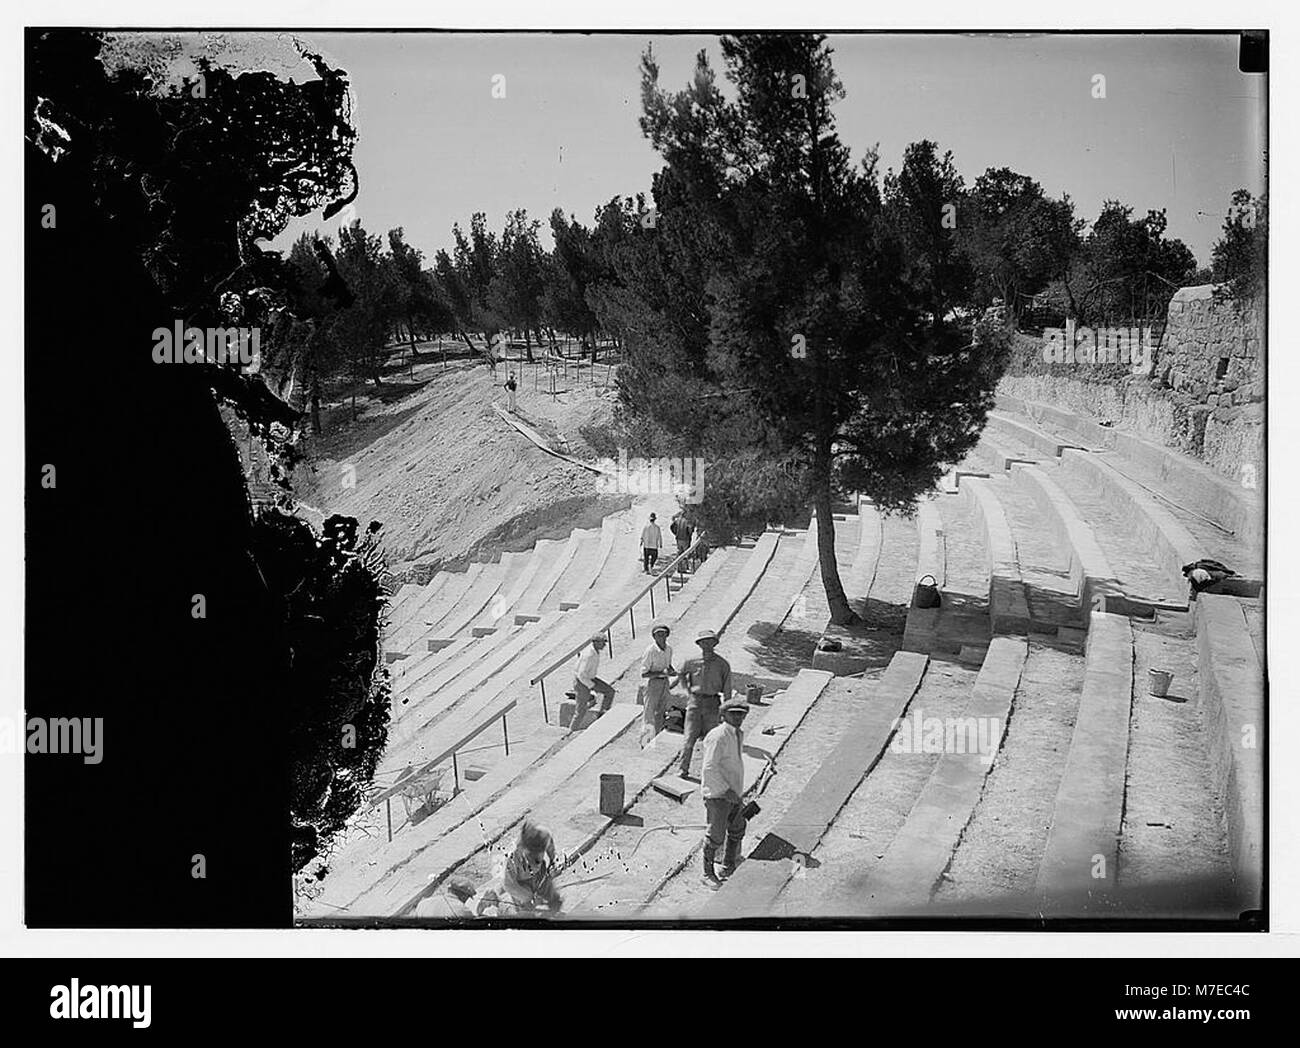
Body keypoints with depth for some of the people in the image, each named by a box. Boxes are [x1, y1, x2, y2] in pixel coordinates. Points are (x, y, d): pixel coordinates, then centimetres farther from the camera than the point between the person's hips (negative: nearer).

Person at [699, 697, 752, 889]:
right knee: (715, 835, 0)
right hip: (717, 795, -9)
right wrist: (725, 790, -25)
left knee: (737, 830, 19)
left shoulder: (739, 735, 9)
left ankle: (728, 869, 35)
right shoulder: (718, 737, -20)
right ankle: (708, 874, 15)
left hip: (734, 793, 9)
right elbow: (709, 768, -24)